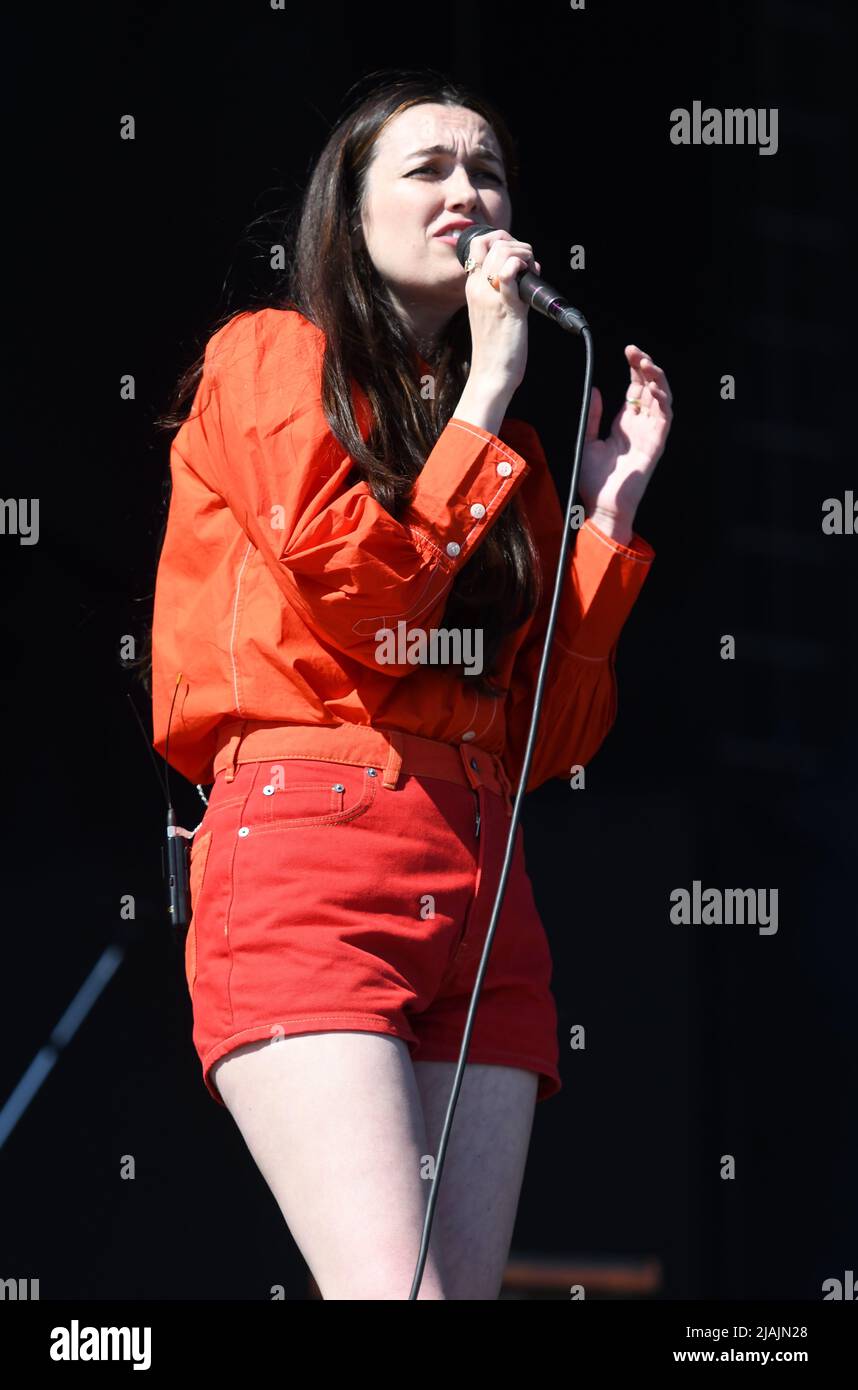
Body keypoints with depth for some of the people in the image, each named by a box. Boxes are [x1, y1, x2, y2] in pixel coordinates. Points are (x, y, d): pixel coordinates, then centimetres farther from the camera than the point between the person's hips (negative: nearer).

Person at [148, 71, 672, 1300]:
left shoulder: (508, 453, 24)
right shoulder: (272, 359, 9)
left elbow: (552, 737, 14)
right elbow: (358, 613, -7)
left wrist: (611, 502, 9)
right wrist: (484, 398, 0)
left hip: (484, 884, 6)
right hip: (309, 848, -6)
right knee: (395, 1293, -24)